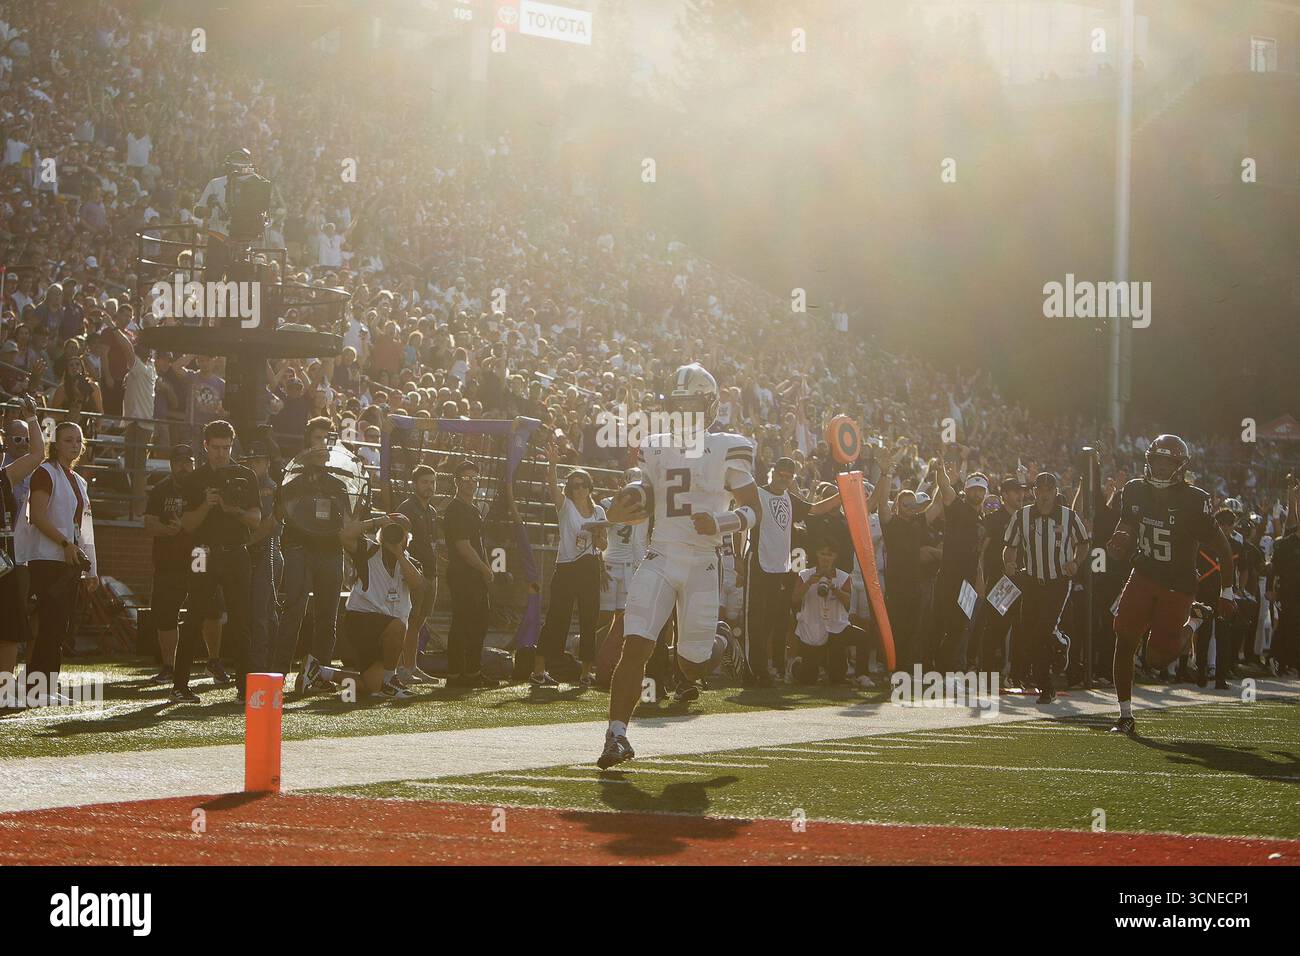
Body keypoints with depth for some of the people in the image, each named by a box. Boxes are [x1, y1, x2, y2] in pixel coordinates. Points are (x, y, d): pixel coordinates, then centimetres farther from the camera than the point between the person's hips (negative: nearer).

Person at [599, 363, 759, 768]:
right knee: (634, 647, -14)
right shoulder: (656, 449, 12)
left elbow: (753, 510, 0)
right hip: (659, 559, 3)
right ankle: (617, 735, -12)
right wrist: (625, 506, -1)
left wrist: (720, 524, -19)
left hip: (701, 564, -3)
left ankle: (716, 645, 42)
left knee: (692, 667, 6)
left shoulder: (728, 451, -2)